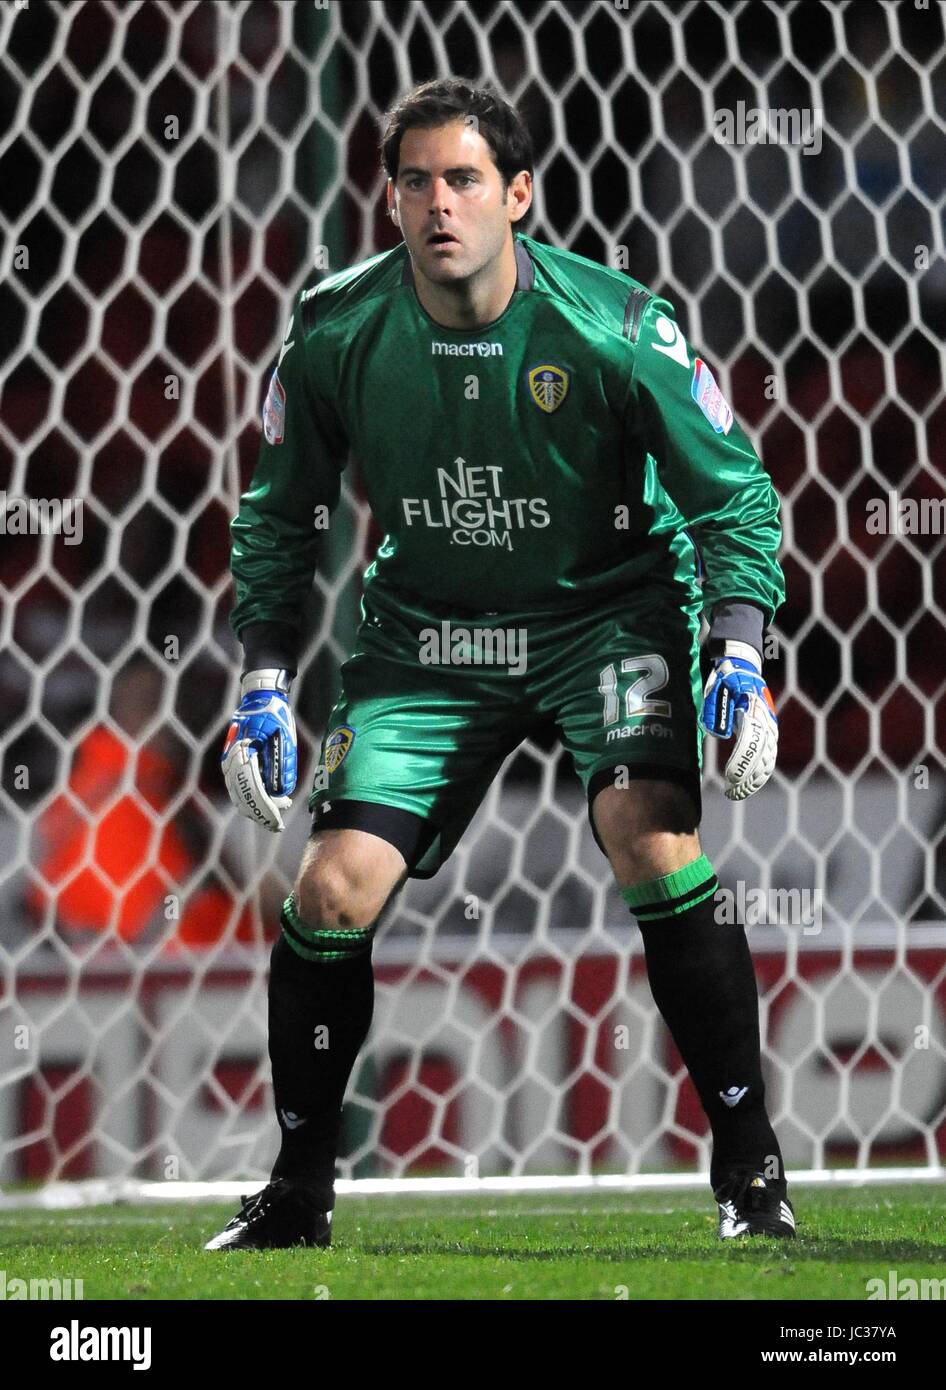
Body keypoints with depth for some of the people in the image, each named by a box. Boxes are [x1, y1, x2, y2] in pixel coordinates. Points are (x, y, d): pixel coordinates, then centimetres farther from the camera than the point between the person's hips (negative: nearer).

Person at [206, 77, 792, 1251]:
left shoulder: (613, 329, -20)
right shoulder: (335, 331, -13)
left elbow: (732, 494, -9)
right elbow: (279, 513, 4)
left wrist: (740, 660, -22)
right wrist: (263, 687, -3)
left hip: (607, 611, -2)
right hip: (427, 630, 3)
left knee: (654, 844, -26)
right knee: (332, 892, -9)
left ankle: (750, 1168, -11)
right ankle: (297, 1195, 13)